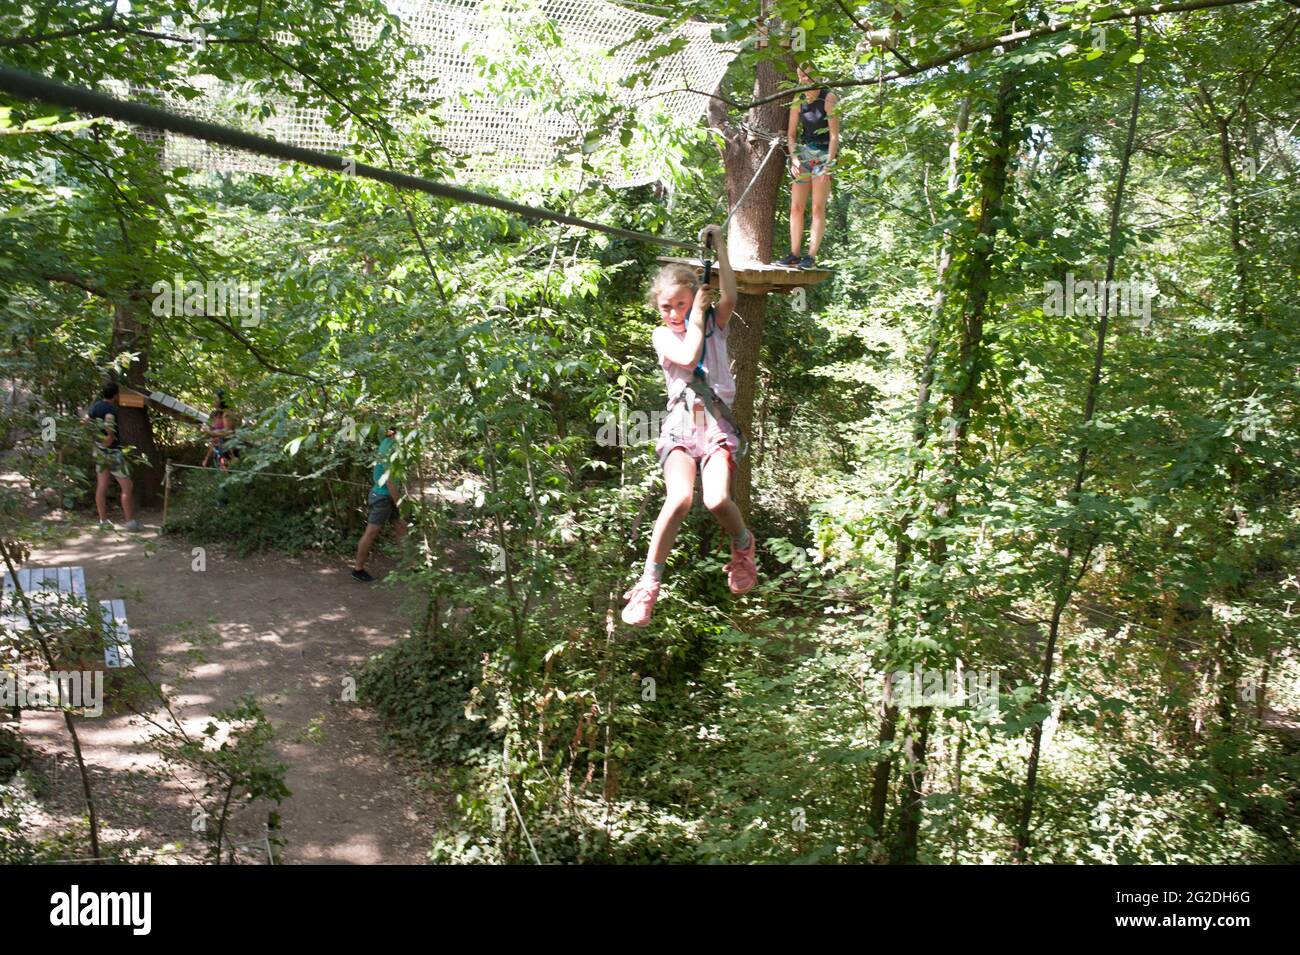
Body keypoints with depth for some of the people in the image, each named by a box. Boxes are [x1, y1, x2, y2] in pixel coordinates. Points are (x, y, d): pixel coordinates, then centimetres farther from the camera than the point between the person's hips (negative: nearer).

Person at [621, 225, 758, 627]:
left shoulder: (715, 325, 14)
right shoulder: (662, 335, 11)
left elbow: (730, 296, -6)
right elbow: (687, 357, -10)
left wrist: (719, 243, -4)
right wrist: (696, 318, 1)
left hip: (717, 423, 1)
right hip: (680, 424, 0)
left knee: (717, 500, -26)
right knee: (680, 498, -28)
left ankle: (743, 544, 8)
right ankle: (649, 583, -16)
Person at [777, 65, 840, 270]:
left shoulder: (828, 98, -8)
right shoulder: (798, 101, 6)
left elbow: (834, 135, -12)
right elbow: (791, 134, 9)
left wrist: (828, 164, -18)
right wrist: (794, 157, -6)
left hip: (824, 153, -5)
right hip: (803, 153, 5)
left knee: (818, 208, -9)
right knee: (796, 207, 1)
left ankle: (811, 256, -11)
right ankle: (794, 254, 5)